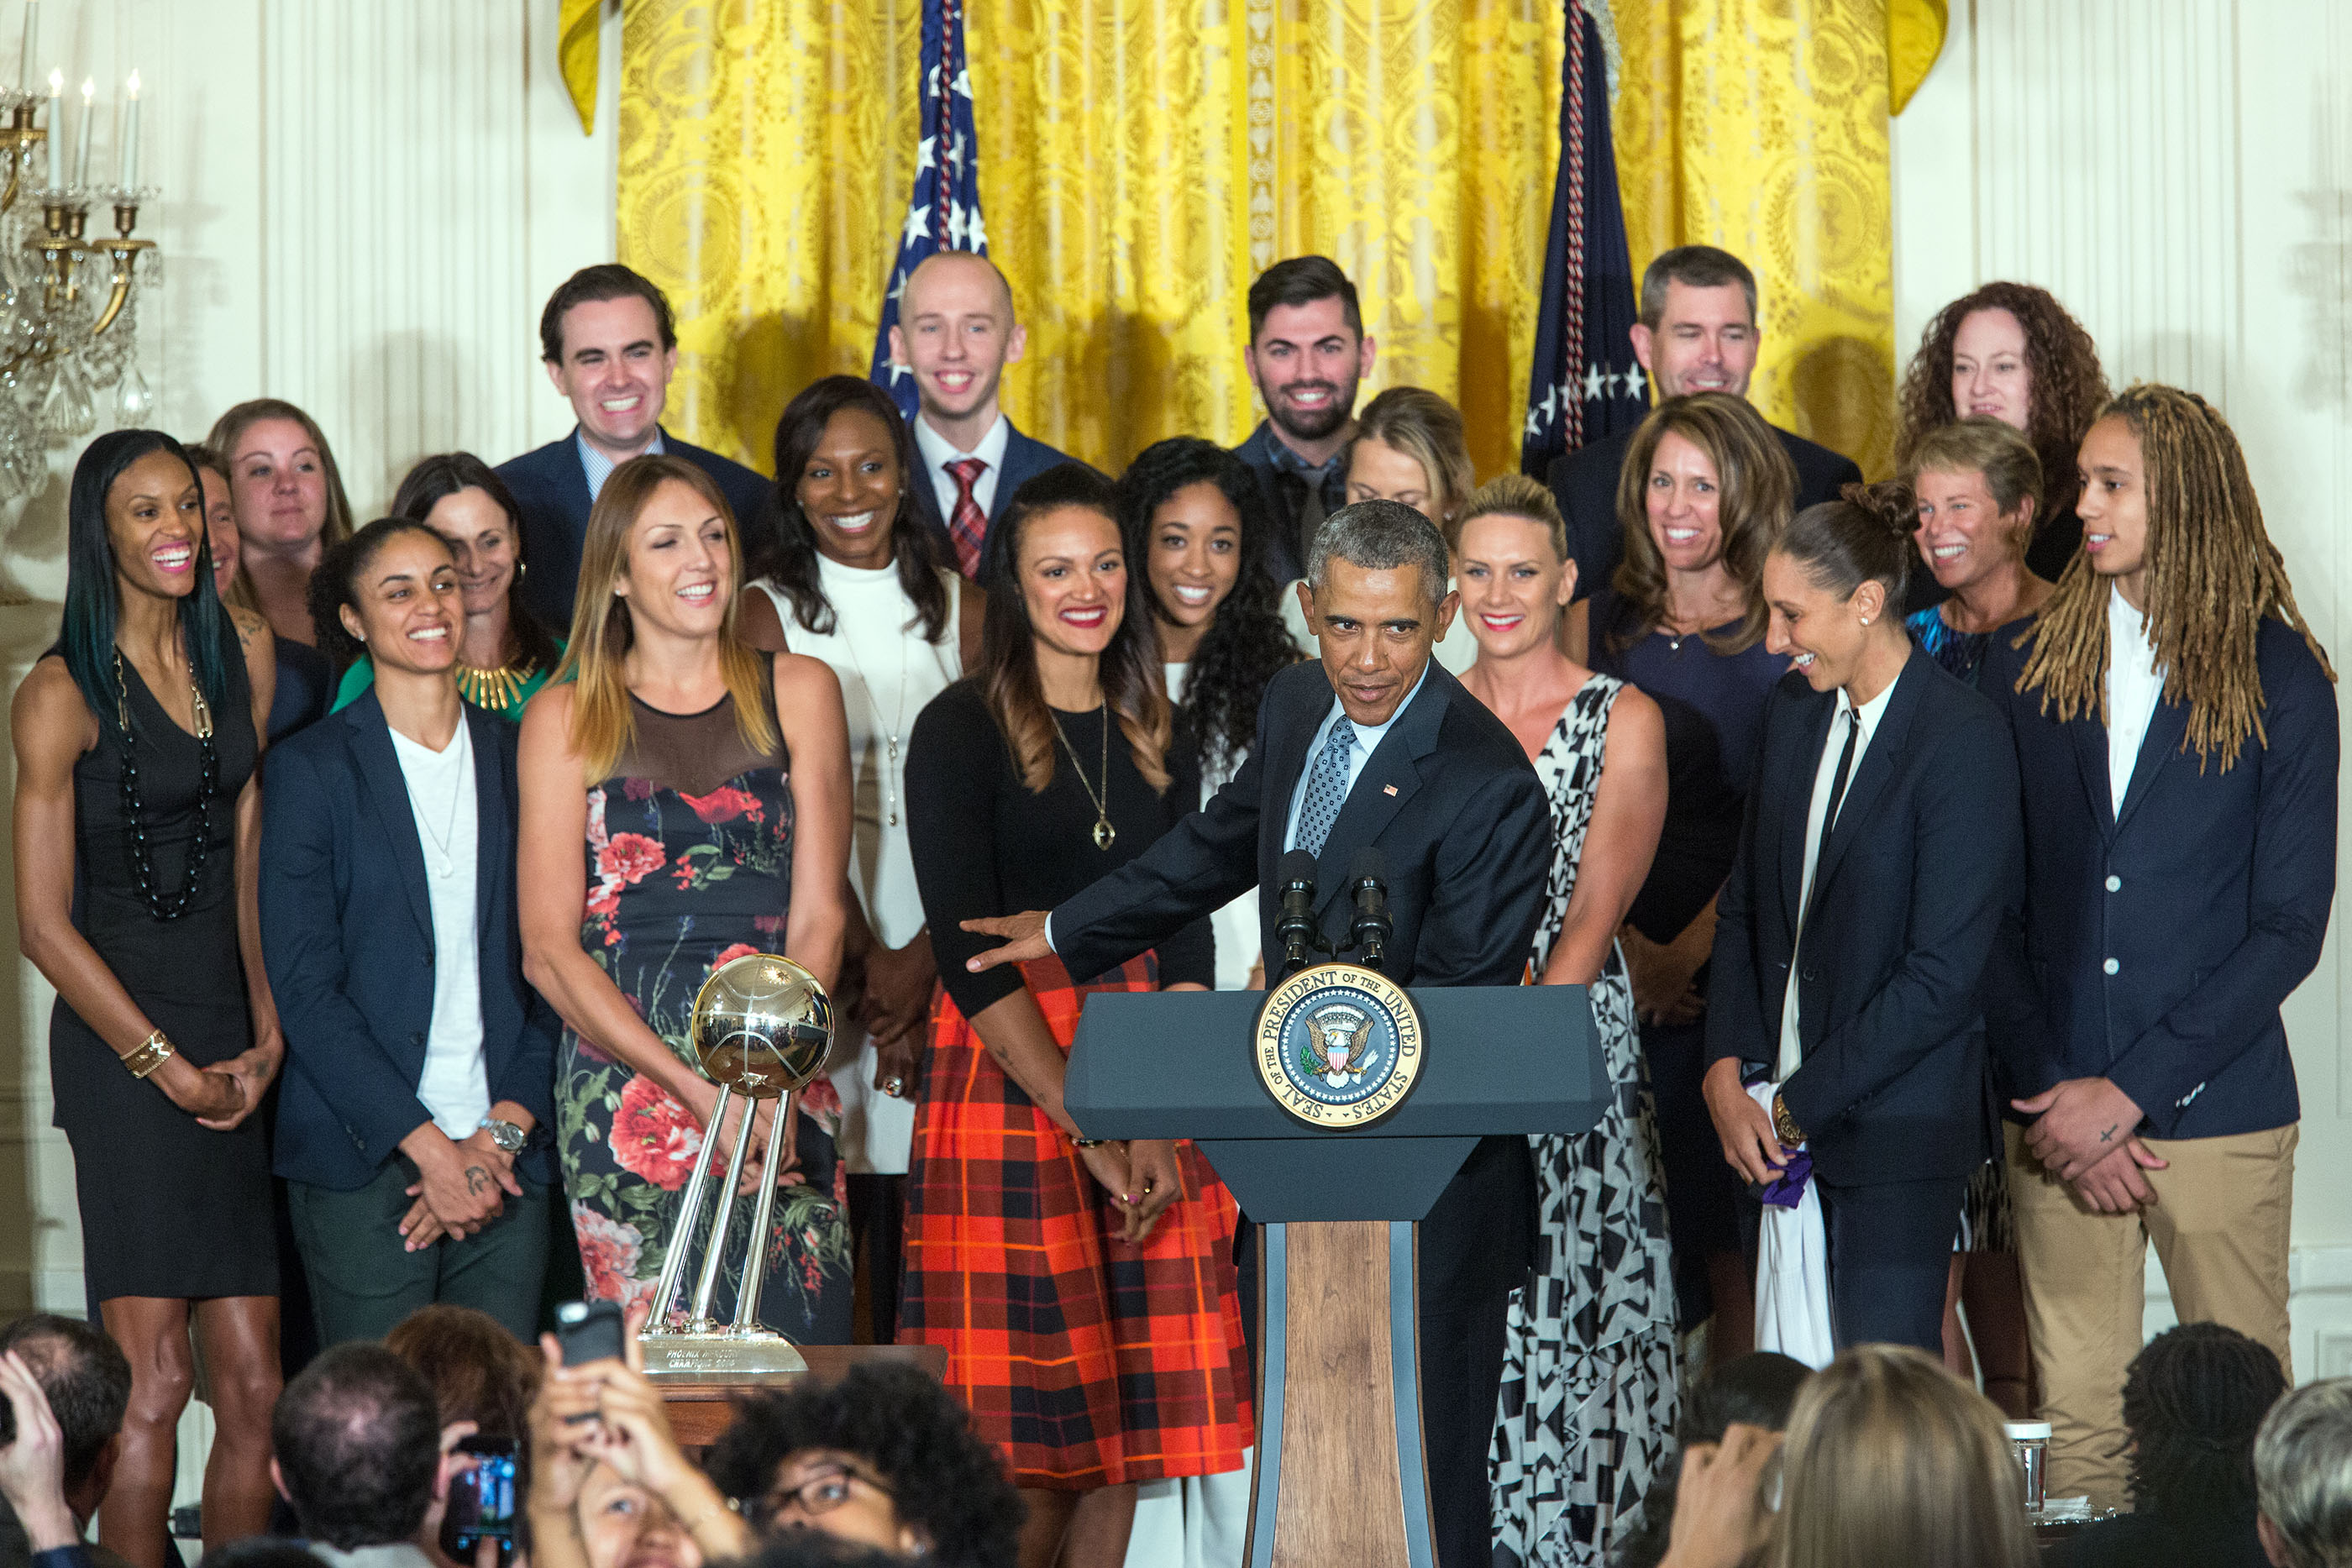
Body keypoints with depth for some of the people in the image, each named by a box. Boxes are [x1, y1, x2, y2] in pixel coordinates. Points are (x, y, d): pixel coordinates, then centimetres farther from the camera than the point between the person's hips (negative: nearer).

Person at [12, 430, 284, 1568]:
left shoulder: (242, 655, 12)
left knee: (253, 1386, 2)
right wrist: (167, 1065, -7)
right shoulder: (61, 694, -5)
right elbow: (44, 924, -6)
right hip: (120, 1043, -5)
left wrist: (267, 1034, 4)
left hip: (233, 1039, 6)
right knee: (154, 1384, -10)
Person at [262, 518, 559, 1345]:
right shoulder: (312, 769, 2)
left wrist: (503, 1132, -4)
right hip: (363, 1164, -3)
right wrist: (429, 1147, -11)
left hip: (507, 1162, 3)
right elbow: (303, 987, -4)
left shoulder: (522, 760, 12)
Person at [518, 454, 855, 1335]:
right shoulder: (566, 717, 8)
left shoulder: (798, 693, 12)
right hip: (623, 1084, -1)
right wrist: (697, 1090, -11)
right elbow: (549, 949, 1)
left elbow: (819, 917, 6)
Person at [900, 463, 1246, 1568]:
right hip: (1005, 1077, -5)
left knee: (1129, 1414, 3)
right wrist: (1090, 1131, -15)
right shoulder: (962, 730, -3)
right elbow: (968, 955, -10)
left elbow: (1185, 939, 6)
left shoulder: (1153, 736, 13)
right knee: (1029, 1438, -6)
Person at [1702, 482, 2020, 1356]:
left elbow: (1941, 975, -15)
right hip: (1784, 1120, 6)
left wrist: (1795, 1105, -11)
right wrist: (1729, 1072, 2)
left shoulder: (1963, 742, -13)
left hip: (1898, 1126, -6)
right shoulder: (1793, 710, 10)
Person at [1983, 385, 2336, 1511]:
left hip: (2217, 1111, -2)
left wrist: (2131, 1090, -10)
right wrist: (2049, 1092, -7)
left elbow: (2290, 924, -4)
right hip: (2057, 1117, 2)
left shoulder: (2280, 680, -1)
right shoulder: (2024, 668, 6)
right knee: (2077, 1414, 5)